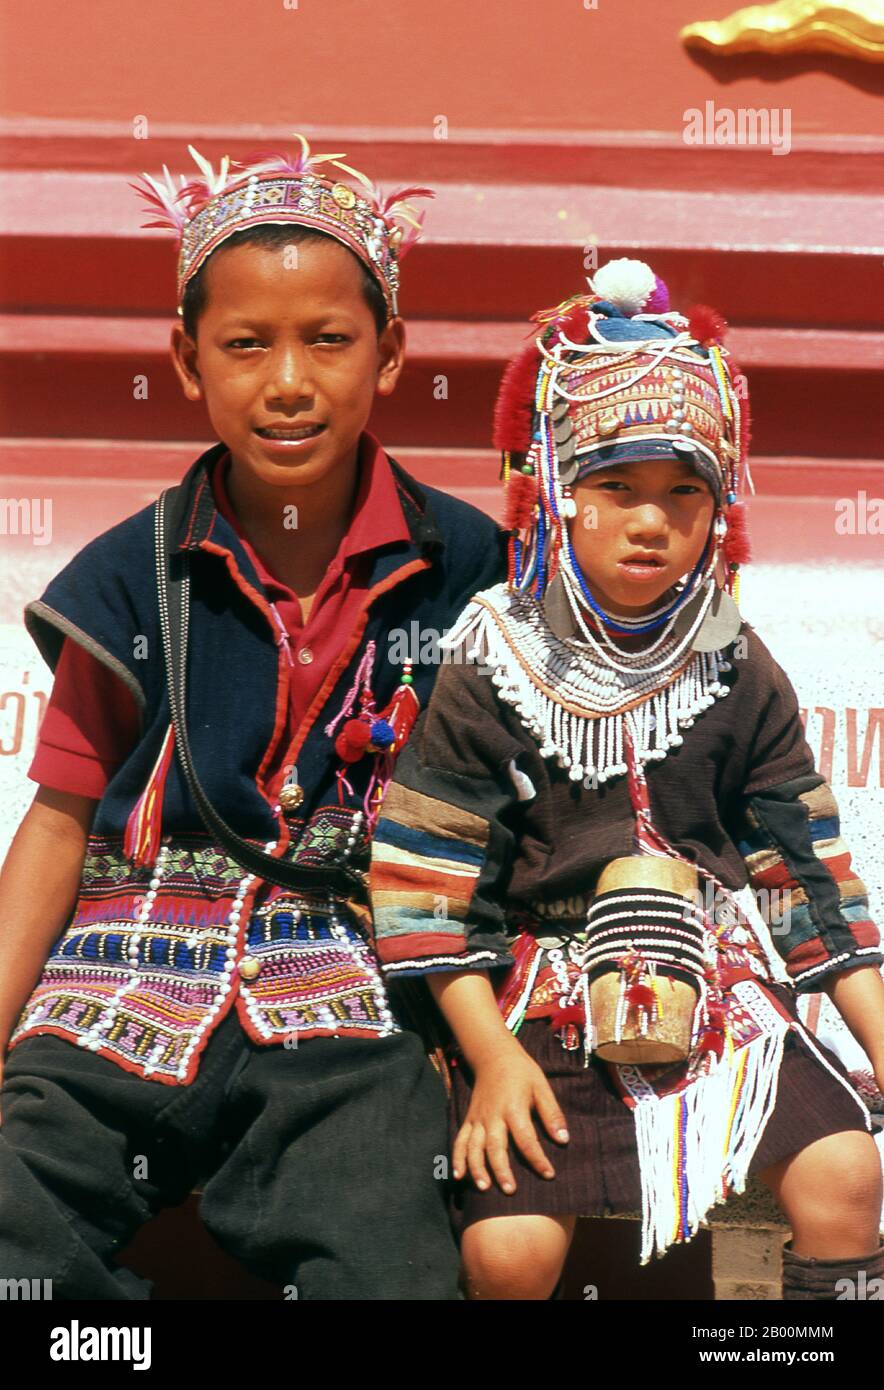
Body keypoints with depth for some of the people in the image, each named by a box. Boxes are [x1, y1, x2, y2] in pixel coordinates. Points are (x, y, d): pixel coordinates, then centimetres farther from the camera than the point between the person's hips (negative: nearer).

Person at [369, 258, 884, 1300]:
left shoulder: (738, 675, 5)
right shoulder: (494, 670, -4)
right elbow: (435, 883, -4)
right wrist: (491, 1054, -10)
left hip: (720, 986, 3)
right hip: (545, 1002, -2)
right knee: (507, 1246, -18)